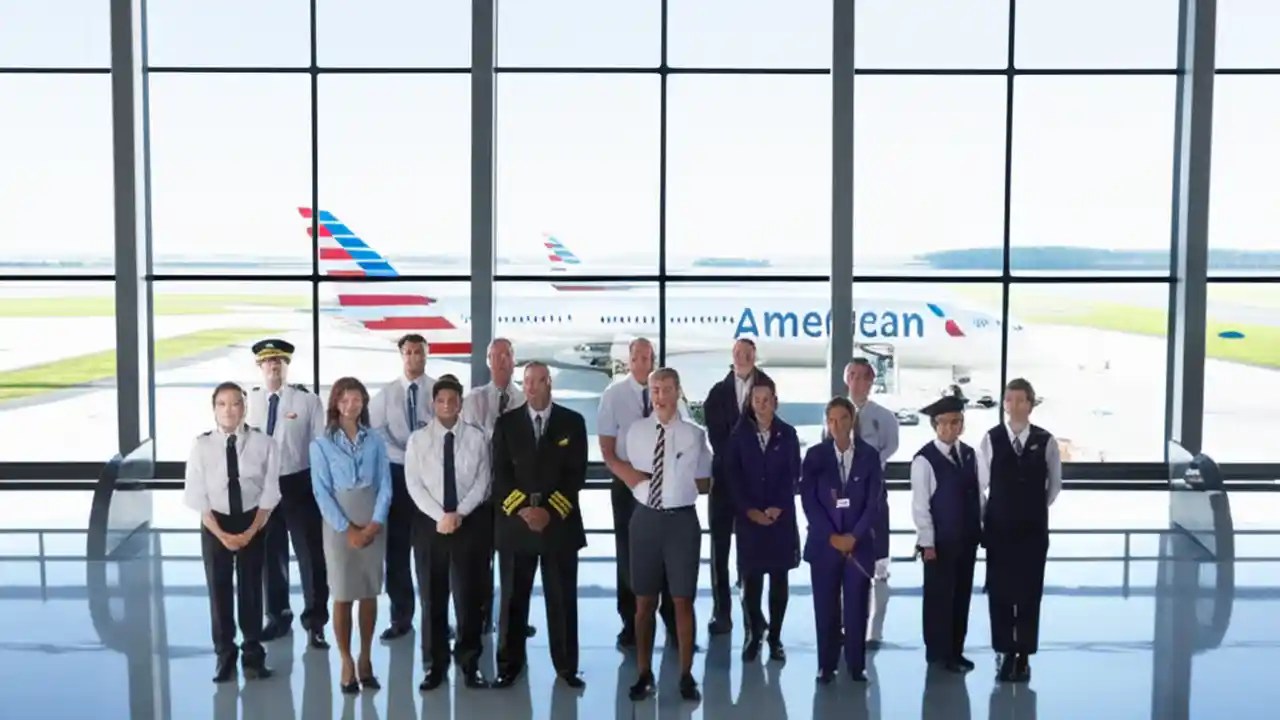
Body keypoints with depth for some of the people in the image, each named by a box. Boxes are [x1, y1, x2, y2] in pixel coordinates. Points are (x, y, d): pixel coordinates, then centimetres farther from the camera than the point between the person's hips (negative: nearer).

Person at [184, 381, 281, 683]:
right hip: (214, 524, 1)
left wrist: (251, 531, -13)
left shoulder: (263, 443, -9)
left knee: (251, 588, 9)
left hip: (253, 522, 0)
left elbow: (270, 492, -7)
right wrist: (221, 533, -13)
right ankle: (225, 655, 22)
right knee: (219, 589, 8)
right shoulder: (202, 445, -8)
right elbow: (196, 496, -7)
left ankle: (253, 654, 22)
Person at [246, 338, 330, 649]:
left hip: (299, 484, -3)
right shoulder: (248, 401, 1)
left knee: (311, 554, 3)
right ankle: (278, 616, 33)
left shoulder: (307, 400, -7)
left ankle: (315, 622, 16)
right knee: (270, 554, 16)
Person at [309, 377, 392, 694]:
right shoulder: (322, 444, -1)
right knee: (343, 594, 2)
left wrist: (374, 524, -11)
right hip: (339, 524, -2)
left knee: (370, 592, 7)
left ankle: (365, 658, 20)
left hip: (373, 524, 2)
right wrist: (347, 528, -12)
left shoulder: (375, 441, 4)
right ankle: (347, 663, 13)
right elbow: (321, 491, -5)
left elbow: (385, 485, 1)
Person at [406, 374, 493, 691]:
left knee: (469, 593, 7)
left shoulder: (477, 437, 0)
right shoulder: (418, 439, 0)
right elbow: (414, 484, -5)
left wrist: (460, 513, -14)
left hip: (471, 521, 0)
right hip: (429, 522, 0)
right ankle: (436, 664, 18)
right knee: (433, 595, 6)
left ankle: (469, 662, 20)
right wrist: (440, 516, -15)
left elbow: (483, 481, -3)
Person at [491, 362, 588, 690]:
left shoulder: (572, 422, 4)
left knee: (562, 598, 4)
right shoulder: (506, 423, 6)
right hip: (516, 519, 1)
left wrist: (550, 510, -11)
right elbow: (500, 474, 1)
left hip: (560, 520, 0)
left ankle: (566, 666, 14)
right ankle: (509, 664, 14)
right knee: (513, 597, 5)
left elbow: (577, 474, -1)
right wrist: (522, 508, -12)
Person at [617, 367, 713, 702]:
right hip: (645, 518, 2)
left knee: (683, 601, 7)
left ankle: (686, 675, 20)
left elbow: (705, 484, 4)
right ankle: (644, 673, 25)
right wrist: (629, 475, 0)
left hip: (682, 520, -2)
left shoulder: (695, 435, -5)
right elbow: (616, 462, 19)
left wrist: (681, 485, -9)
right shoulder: (634, 431, 2)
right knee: (645, 601, 12)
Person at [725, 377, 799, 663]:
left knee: (779, 579, 5)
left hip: (781, 516, 1)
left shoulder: (787, 434, 3)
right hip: (748, 516, 0)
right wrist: (750, 510, -10)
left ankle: (775, 637, 14)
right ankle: (754, 635, 12)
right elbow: (732, 475, -1)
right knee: (751, 578, 0)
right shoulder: (739, 434, 2)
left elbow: (793, 475, 1)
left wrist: (778, 507, -10)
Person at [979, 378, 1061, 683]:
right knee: (999, 592, 5)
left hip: (1033, 530, 0)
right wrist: (981, 521, 1)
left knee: (1029, 593, 6)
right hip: (998, 529, 0)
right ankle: (1005, 654, 17)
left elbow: (1055, 483, 9)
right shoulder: (991, 439, -4)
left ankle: (1023, 657, 17)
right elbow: (980, 484, 0)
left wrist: (1036, 510, 9)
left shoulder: (1045, 441, -4)